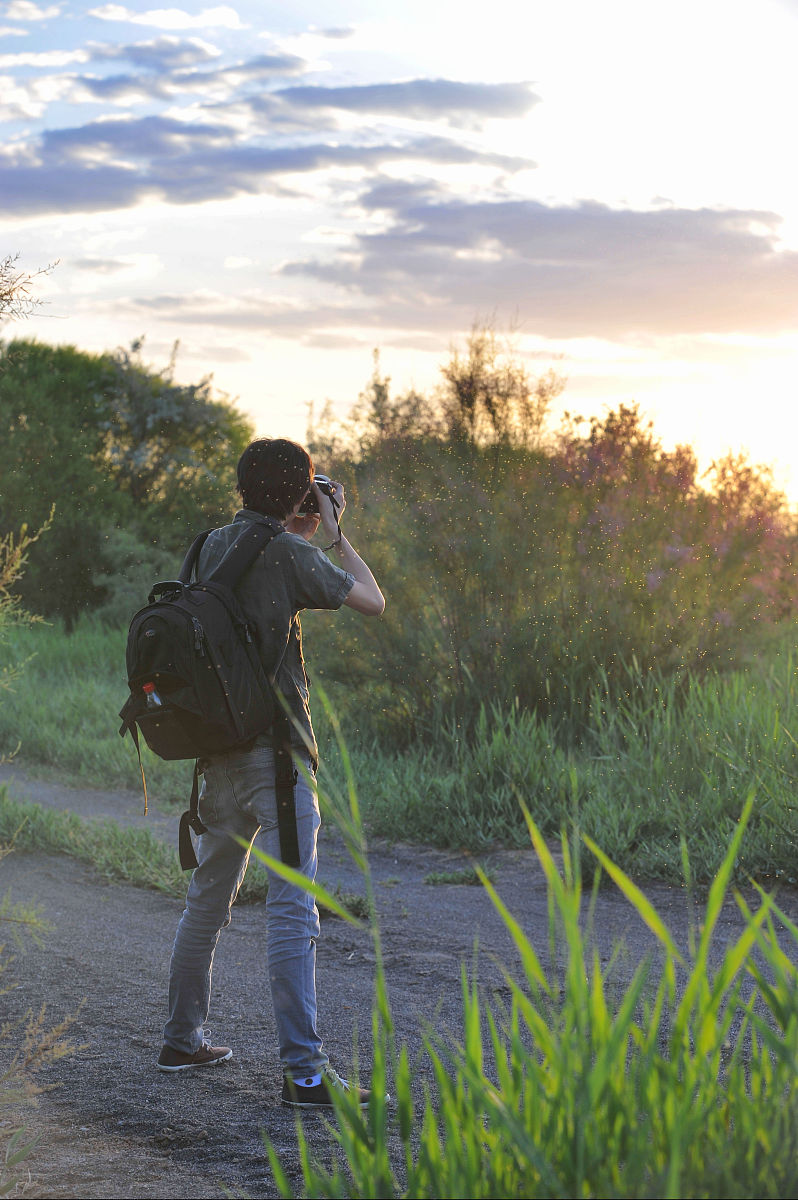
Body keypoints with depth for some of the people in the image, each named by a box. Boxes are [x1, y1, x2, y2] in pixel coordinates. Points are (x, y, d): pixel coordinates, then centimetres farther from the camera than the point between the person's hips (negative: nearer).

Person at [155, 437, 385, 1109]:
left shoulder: (213, 547, 10)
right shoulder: (287, 552, -12)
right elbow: (372, 601, -5)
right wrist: (334, 533, 6)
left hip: (220, 750, 8)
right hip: (275, 751, -8)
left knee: (208, 898, 19)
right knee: (294, 909, -9)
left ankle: (182, 1040, 30)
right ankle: (304, 1071, -12)